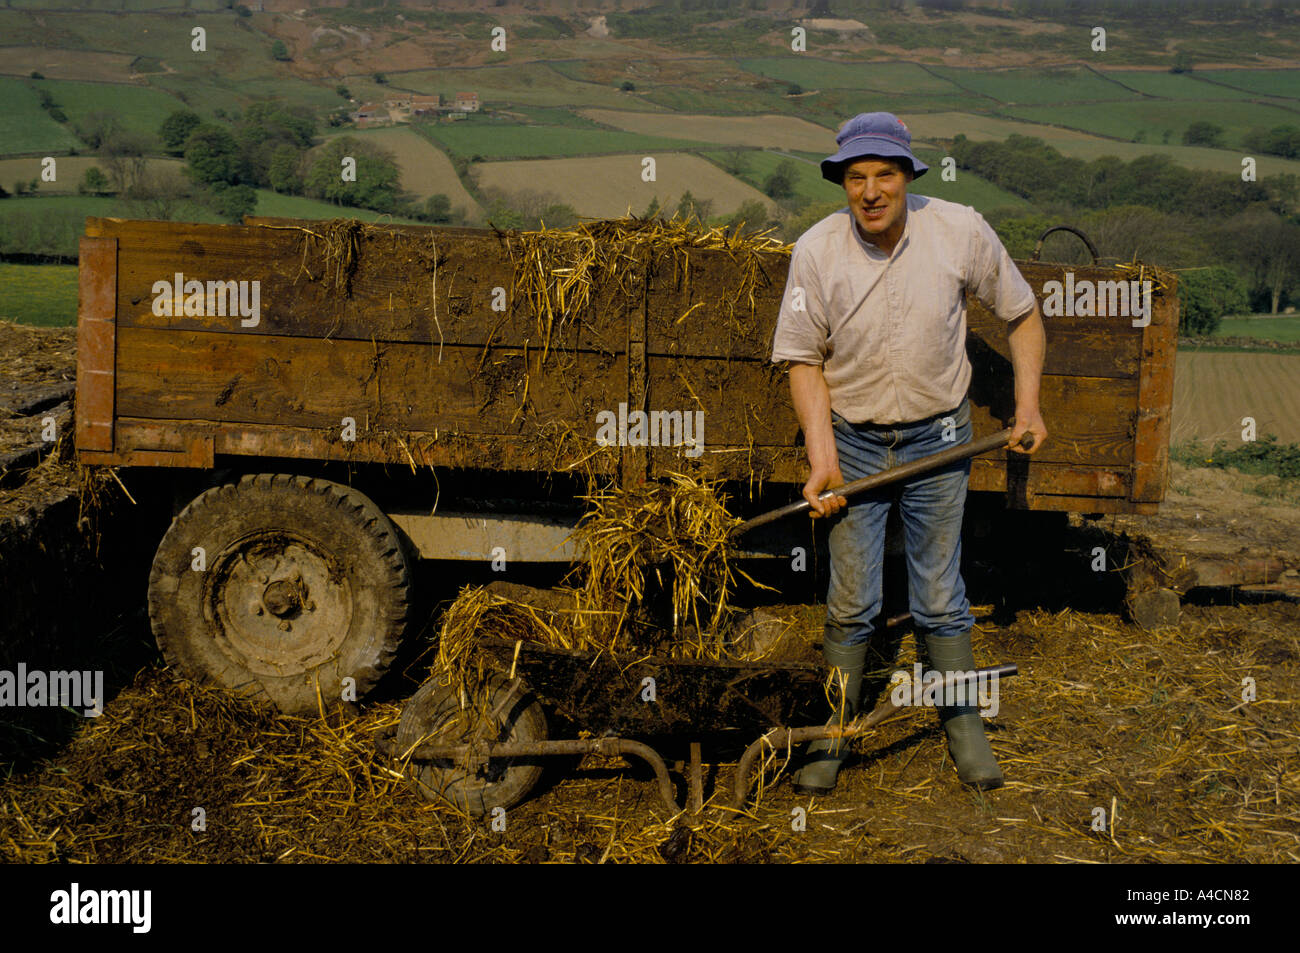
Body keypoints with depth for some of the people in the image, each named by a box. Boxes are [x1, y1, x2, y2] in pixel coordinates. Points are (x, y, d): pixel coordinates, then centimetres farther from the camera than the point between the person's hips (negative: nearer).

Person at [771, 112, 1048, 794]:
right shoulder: (816, 251, -11)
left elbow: (1023, 316, 5)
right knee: (850, 603, 3)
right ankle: (834, 731, 20)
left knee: (940, 601, 6)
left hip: (938, 439, 0)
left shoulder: (961, 231, -10)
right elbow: (805, 360, -4)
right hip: (852, 440, 0)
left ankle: (963, 725, 24)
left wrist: (1028, 405, -4)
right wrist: (822, 457, -13)